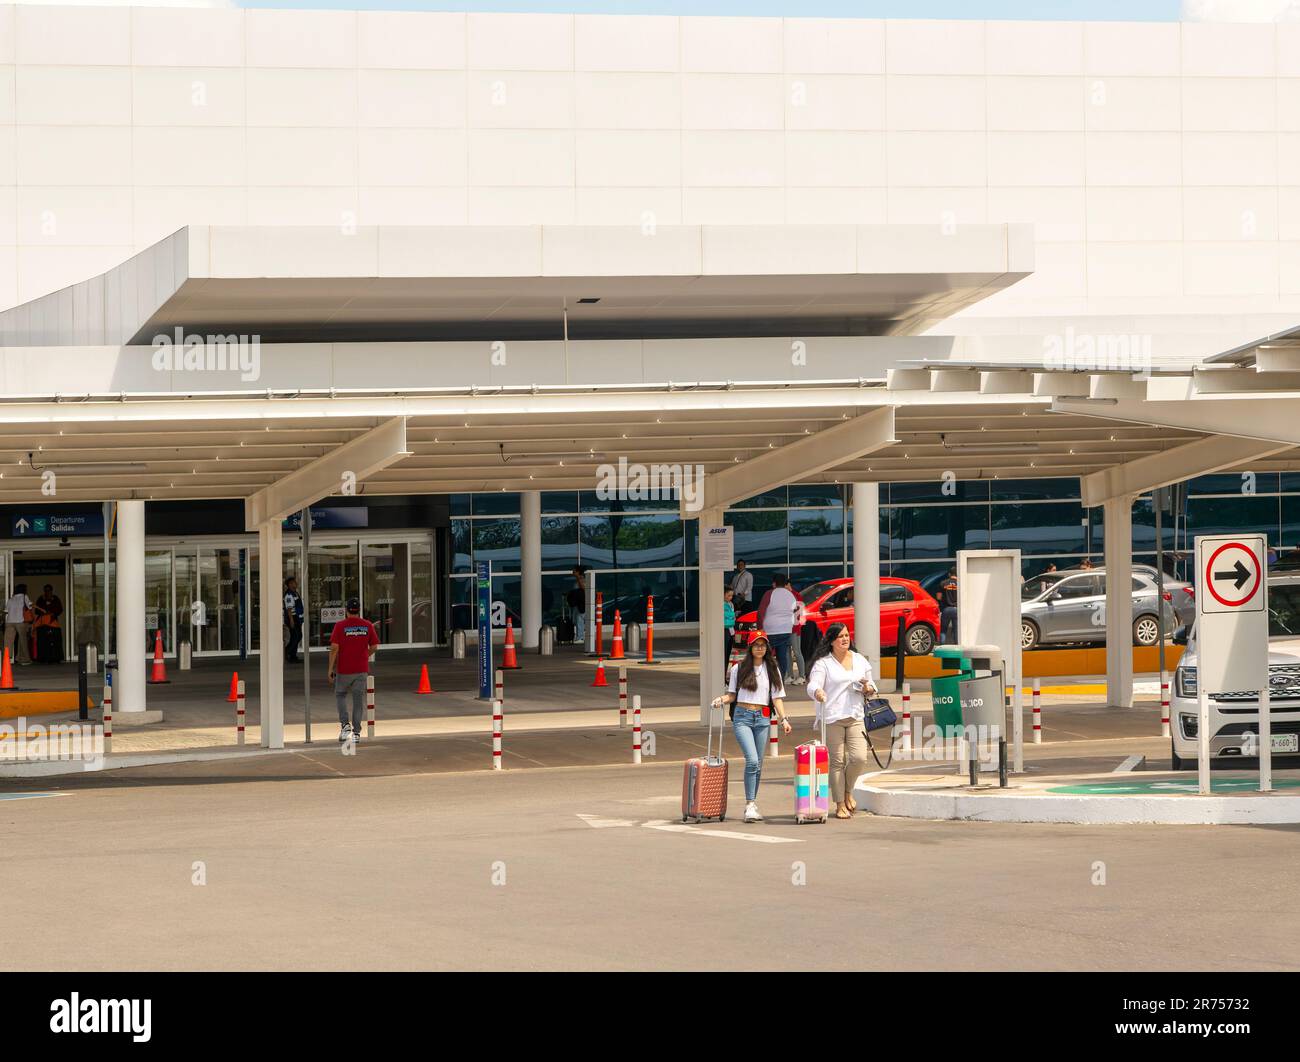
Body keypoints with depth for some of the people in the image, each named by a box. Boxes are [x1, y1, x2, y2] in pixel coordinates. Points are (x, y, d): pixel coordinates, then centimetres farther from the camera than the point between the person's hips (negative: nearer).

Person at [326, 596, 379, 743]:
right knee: (358, 699, 7)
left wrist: (331, 668, -5)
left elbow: (334, 648, -11)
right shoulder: (368, 625, 1)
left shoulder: (340, 625, -8)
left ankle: (345, 724, -3)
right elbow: (374, 647, 5)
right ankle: (356, 731, 6)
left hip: (344, 669, -2)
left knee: (340, 695, 15)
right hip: (361, 669, 2)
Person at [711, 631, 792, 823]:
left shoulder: (772, 670, 10)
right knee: (752, 760, -18)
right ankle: (750, 805, -16)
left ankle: (752, 804, 17)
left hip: (762, 719, 3)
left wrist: (783, 719, -3)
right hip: (742, 717, -3)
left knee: (758, 764, 6)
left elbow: (777, 697, 8)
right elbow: (732, 694, 10)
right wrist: (722, 699, -10)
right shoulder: (739, 669, 5)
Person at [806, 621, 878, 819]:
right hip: (832, 719, -4)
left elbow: (871, 688, 23)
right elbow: (812, 685, -12)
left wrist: (867, 689, -1)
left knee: (859, 758, -9)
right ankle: (840, 805, 7)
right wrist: (818, 692, -35)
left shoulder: (860, 660, 15)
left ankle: (848, 792, 19)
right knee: (837, 762, -2)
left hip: (855, 717, 4)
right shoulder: (823, 663, 0)